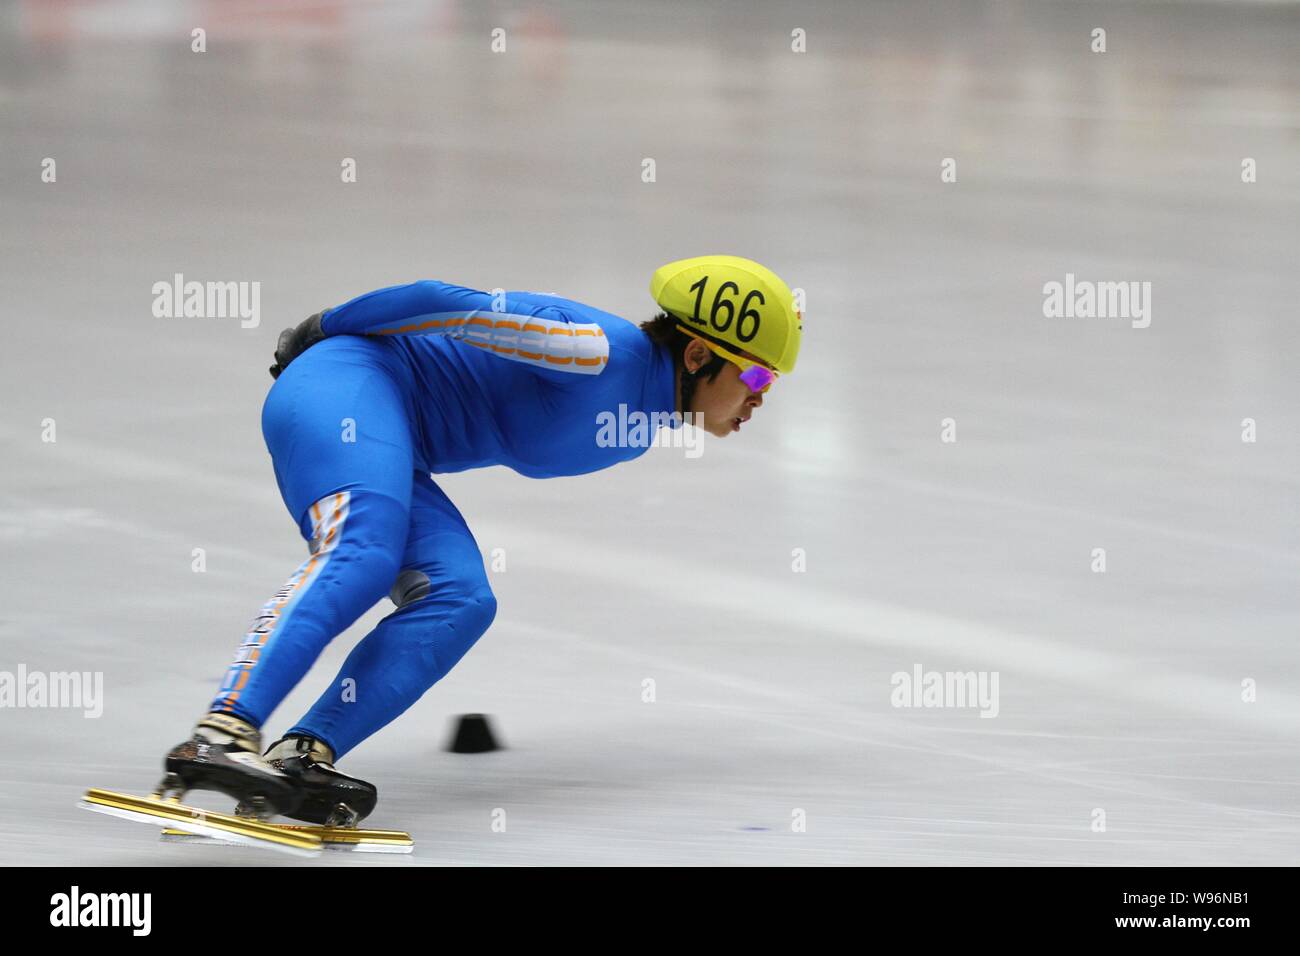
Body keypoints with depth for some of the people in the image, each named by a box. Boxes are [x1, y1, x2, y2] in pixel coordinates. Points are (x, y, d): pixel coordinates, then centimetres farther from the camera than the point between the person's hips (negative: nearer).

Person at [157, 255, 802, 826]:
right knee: (361, 559, -34)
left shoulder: (650, 421, 12)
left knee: (459, 601, -15)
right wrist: (324, 329, -5)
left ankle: (302, 758, -33)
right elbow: (450, 304, -17)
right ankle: (223, 733, -52)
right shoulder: (604, 353, -19)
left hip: (394, 448, 9)